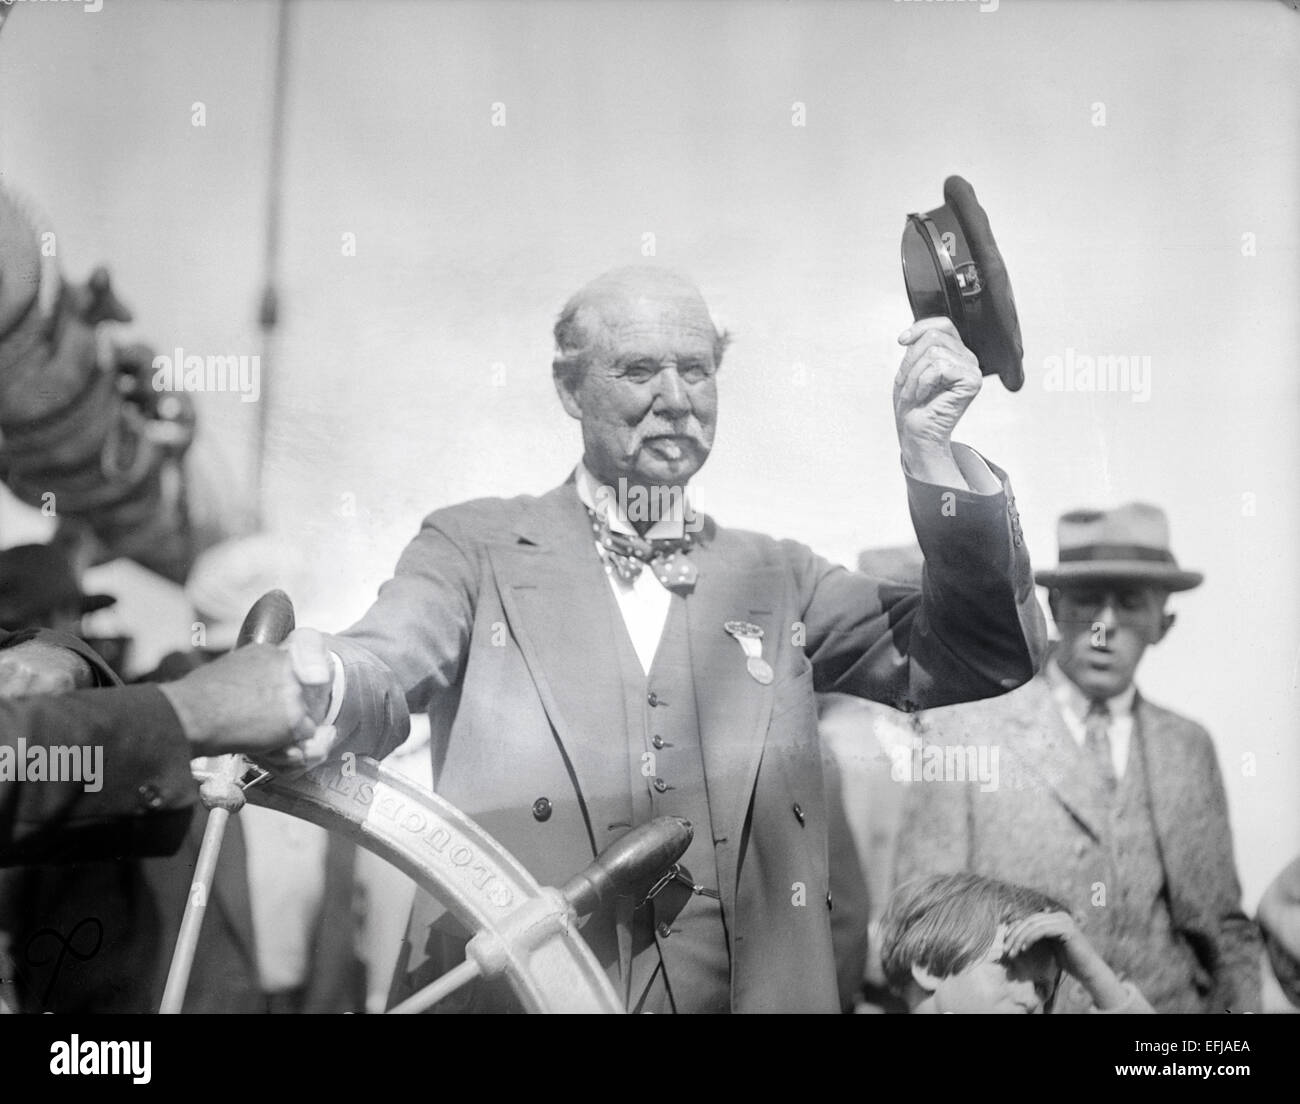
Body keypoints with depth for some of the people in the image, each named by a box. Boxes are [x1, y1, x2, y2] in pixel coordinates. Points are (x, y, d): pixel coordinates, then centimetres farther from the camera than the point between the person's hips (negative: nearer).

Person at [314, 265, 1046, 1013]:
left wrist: (932, 452, -6)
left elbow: (987, 656, 7)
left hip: (758, 989, 2)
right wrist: (301, 685, -32)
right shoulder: (475, 549, 6)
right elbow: (375, 670, -9)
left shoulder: (774, 579, 13)